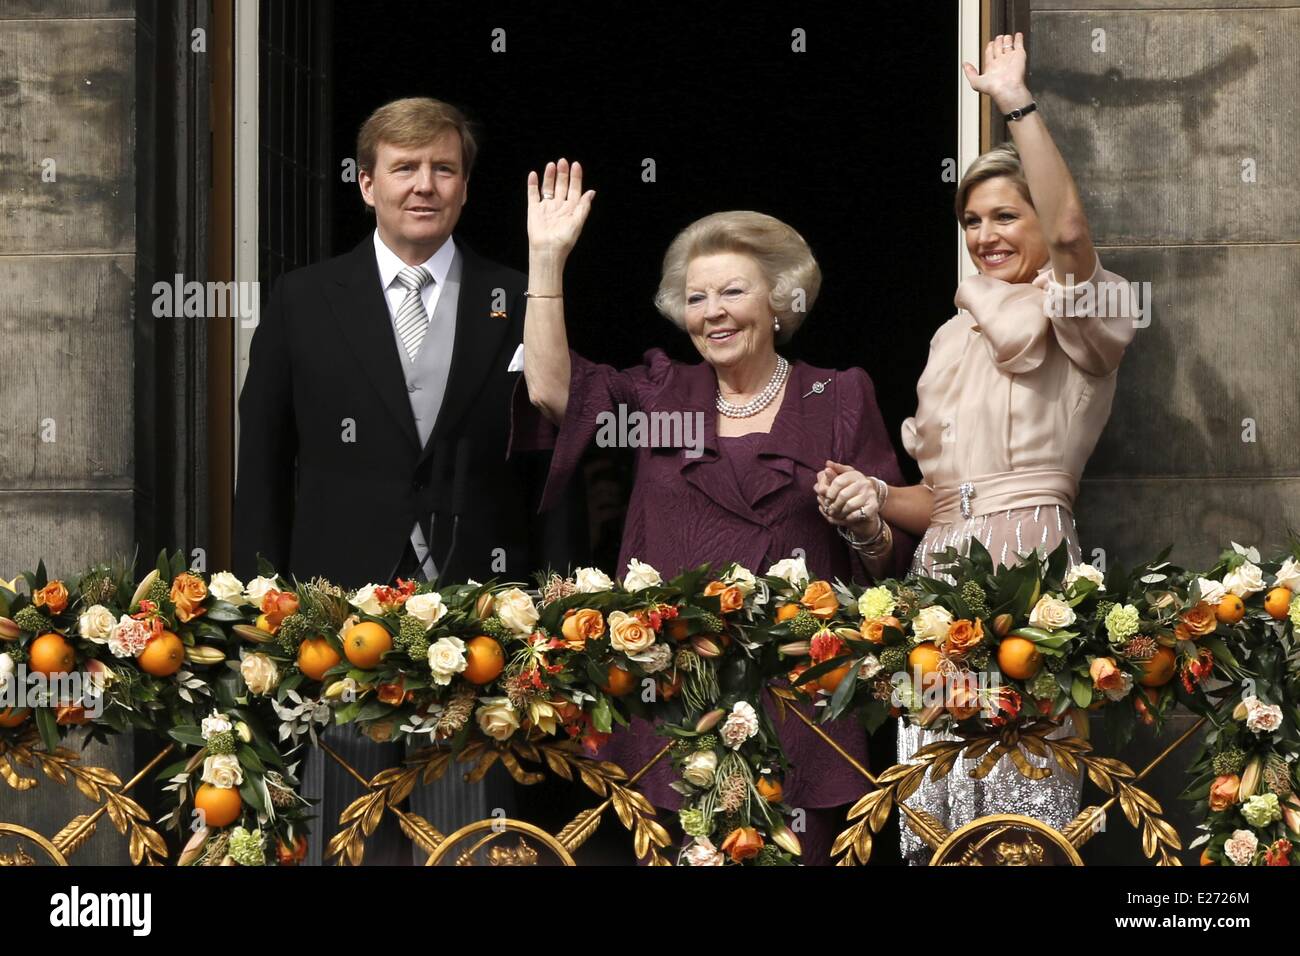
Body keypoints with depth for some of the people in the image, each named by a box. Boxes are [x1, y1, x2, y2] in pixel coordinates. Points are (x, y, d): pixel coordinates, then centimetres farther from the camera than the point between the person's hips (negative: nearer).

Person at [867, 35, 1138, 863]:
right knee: (941, 802, 1)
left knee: (1022, 793, -12)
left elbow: (1070, 230, -20)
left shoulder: (1068, 320, 4)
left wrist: (1017, 102, -17)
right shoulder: (959, 337, 25)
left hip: (1026, 557, -7)